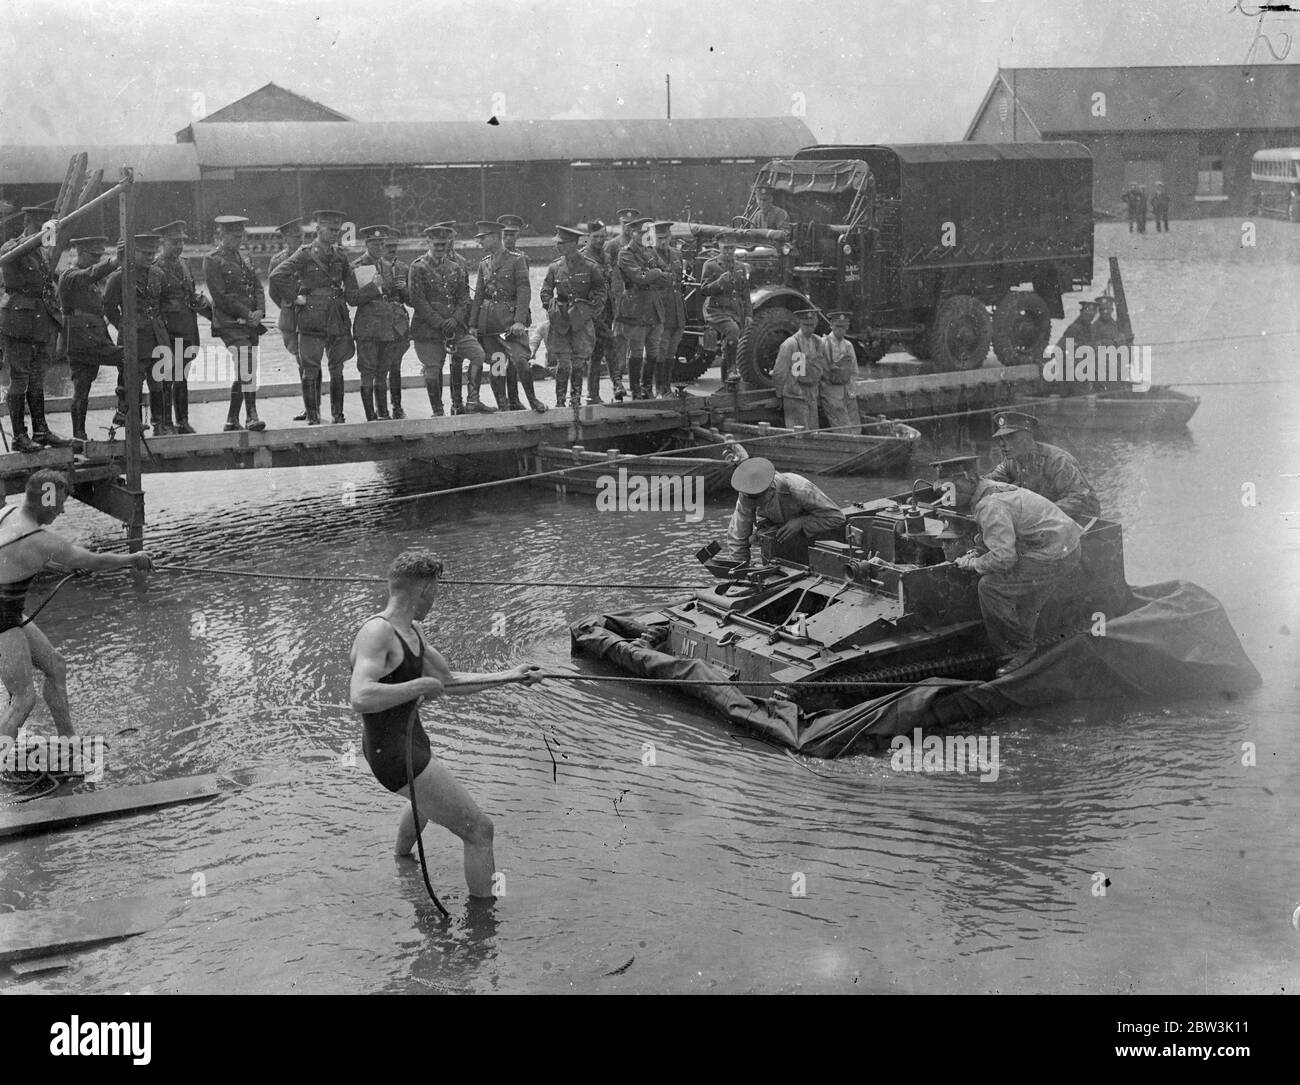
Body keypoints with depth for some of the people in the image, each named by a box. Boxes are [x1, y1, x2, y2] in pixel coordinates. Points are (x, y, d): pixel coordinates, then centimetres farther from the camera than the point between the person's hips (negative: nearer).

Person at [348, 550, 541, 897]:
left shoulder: (411, 630, 7)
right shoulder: (377, 632, -24)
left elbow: (450, 682, 17)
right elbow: (360, 698, -39)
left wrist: (509, 676, 16)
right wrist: (422, 685, -29)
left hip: (411, 738, 12)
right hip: (396, 757, -12)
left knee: (427, 799, 43)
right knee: (479, 830, -11)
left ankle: (401, 859, 72)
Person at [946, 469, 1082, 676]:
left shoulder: (990, 506, -21)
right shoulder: (992, 487, 12)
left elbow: (1003, 557, -26)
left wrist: (973, 563, -10)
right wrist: (978, 553, 11)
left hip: (1052, 556, -10)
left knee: (990, 586, -10)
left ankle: (1020, 650, 0)